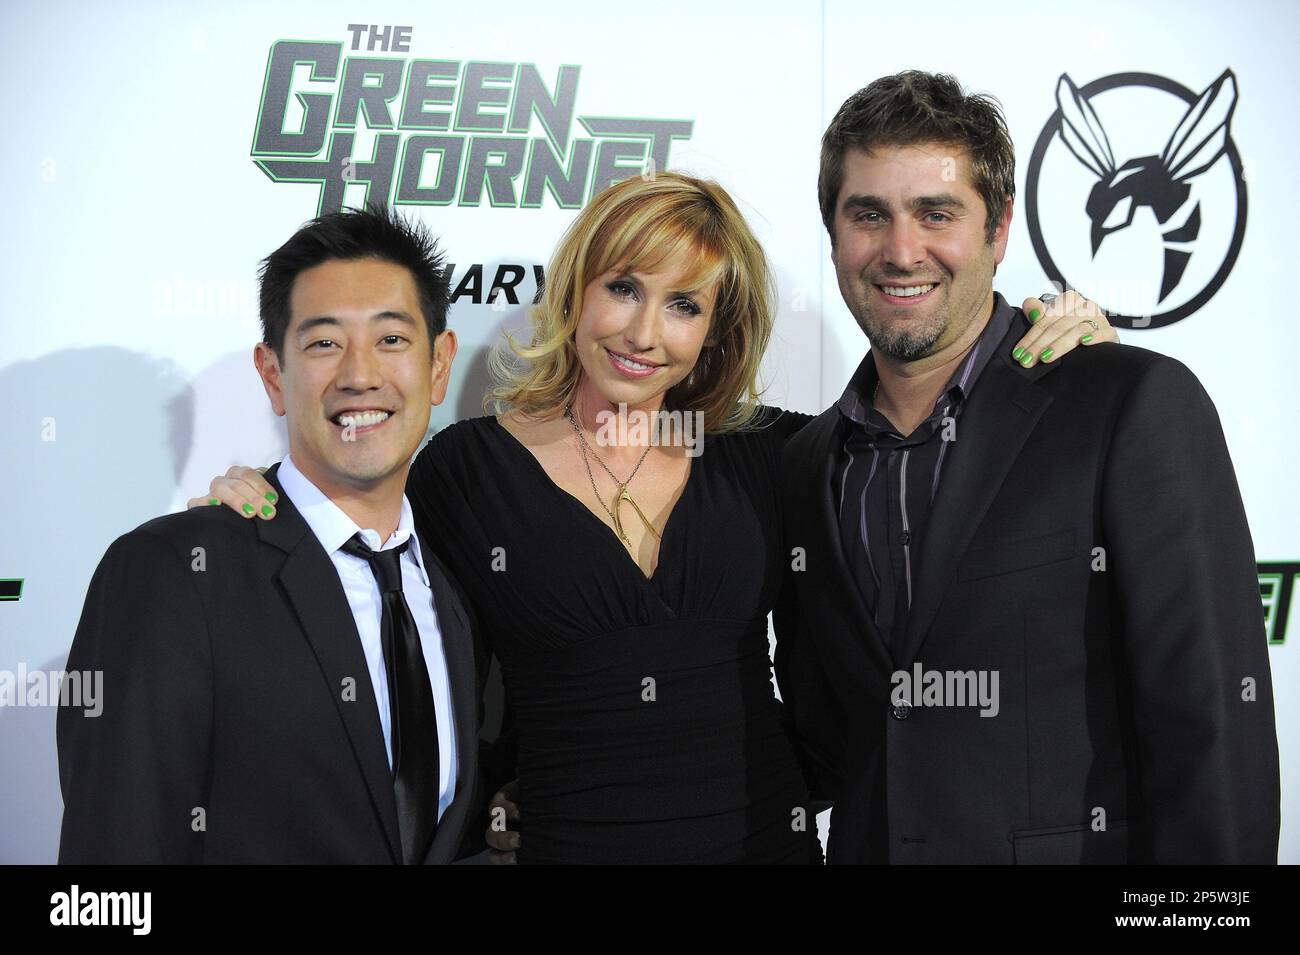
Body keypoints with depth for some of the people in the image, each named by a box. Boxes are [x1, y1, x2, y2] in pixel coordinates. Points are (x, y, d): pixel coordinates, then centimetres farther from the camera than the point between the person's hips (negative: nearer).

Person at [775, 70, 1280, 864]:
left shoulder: (1140, 406, -12)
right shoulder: (808, 464, 5)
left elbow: (1212, 729, -16)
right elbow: (824, 733, 11)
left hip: (1081, 845, -4)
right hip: (870, 843, 4)